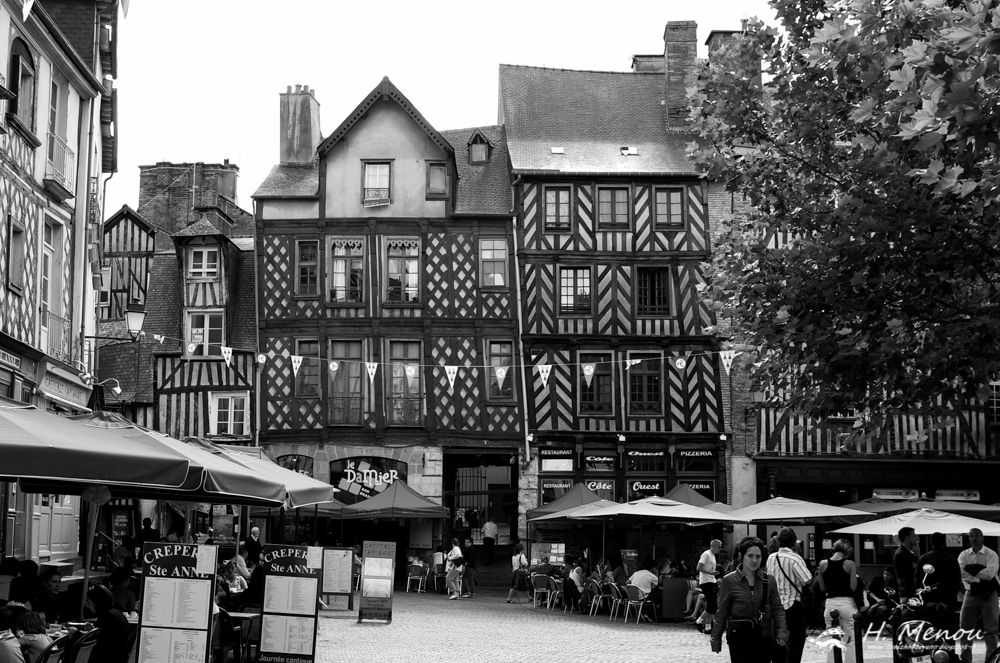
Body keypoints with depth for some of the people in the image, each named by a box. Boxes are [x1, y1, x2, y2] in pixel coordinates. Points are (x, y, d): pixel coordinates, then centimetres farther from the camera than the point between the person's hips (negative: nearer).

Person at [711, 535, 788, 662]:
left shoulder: (769, 580, 4)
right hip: (739, 637, -3)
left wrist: (782, 632, -10)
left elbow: (777, 609, 5)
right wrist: (716, 639, 1)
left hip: (764, 637, 3)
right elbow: (722, 612, 1)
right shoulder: (730, 581, -3)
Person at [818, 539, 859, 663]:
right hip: (847, 603, -3)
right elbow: (853, 587, -9)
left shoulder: (823, 564, 1)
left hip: (830, 604, 3)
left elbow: (822, 588, 6)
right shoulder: (850, 564, -8)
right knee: (850, 642, 6)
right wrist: (854, 573, 7)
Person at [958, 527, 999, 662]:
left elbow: (990, 573, -19)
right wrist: (981, 581, -17)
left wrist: (971, 569, -11)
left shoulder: (991, 554, -4)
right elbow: (961, 574, -11)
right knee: (965, 627, 3)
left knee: (990, 629, 0)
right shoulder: (964, 555, 4)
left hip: (988, 595, -3)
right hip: (971, 594, 3)